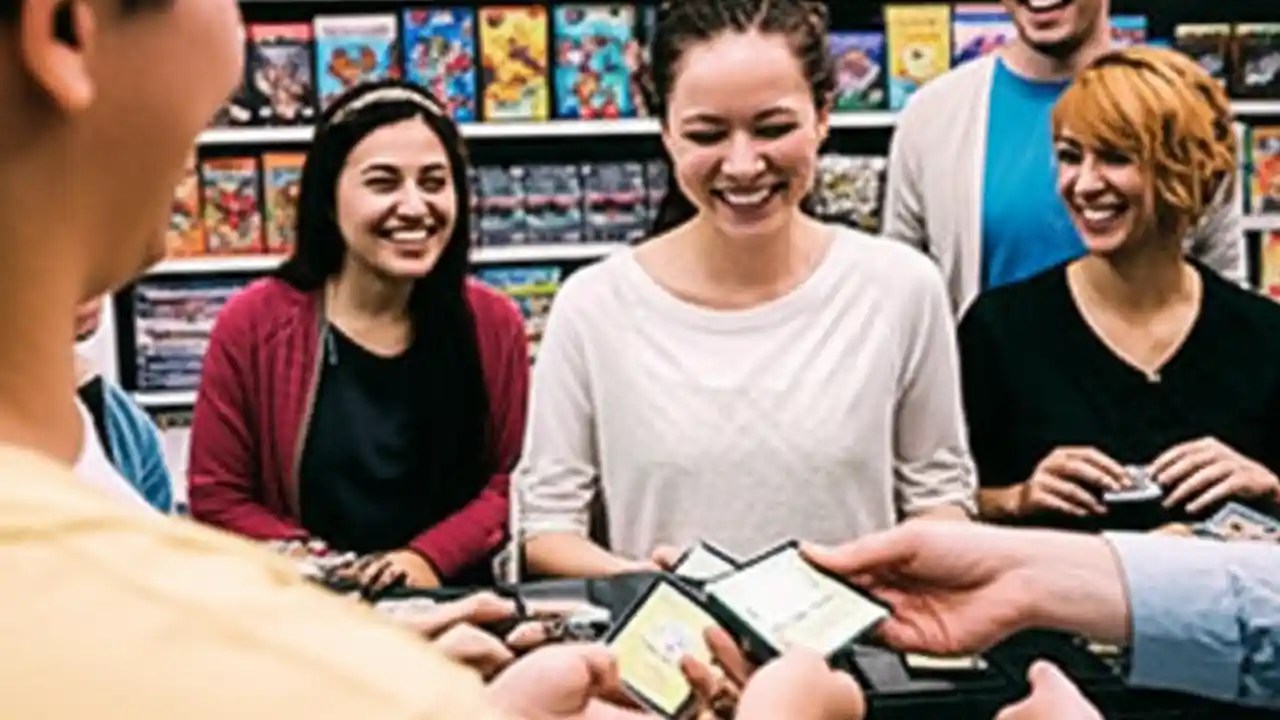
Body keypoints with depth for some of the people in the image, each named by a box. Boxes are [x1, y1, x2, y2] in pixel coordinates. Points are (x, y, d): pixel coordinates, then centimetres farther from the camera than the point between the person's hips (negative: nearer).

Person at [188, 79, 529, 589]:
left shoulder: (493, 323, 2)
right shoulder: (254, 323, -3)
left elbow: (512, 482, 5)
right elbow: (218, 498, -1)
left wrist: (431, 557, -12)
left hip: (453, 608, 1)